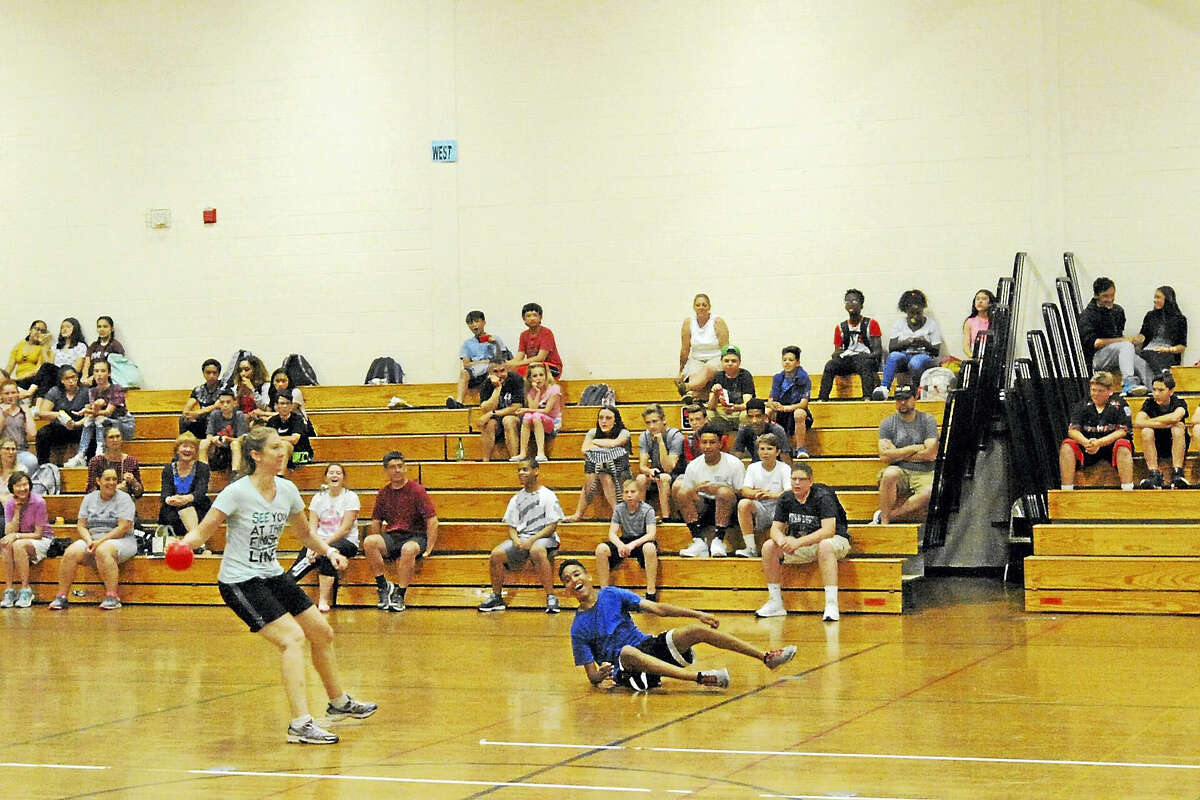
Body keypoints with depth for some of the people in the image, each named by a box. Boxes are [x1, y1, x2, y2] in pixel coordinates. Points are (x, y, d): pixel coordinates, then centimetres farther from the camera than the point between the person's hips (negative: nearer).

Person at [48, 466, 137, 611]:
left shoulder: (123, 499, -1)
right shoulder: (89, 498, 14)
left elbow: (124, 528, -11)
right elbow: (81, 525, 11)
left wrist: (100, 541, -17)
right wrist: (89, 540, -10)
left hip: (120, 541, -4)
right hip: (92, 540, 4)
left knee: (102, 551, -38)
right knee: (71, 553, -23)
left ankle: (112, 596, -36)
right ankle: (61, 596, -20)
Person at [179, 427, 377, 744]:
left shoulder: (287, 490, 0)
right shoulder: (237, 492, -18)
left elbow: (304, 534, 16)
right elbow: (203, 532, -17)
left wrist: (329, 551, 0)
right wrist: (183, 545, -37)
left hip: (273, 575, 8)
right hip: (239, 581, -8)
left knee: (323, 633, 13)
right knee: (292, 637, -22)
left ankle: (339, 703, 36)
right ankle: (300, 724, -22)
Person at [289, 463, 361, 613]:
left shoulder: (350, 497, -1)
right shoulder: (318, 498, 13)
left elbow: (345, 529, -9)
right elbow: (312, 527, 6)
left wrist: (324, 544, -19)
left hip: (346, 541, -4)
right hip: (321, 540, 4)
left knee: (327, 553, -36)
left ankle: (324, 601, -38)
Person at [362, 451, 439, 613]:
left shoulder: (416, 490, -2)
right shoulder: (383, 493, 11)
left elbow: (432, 520, -5)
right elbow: (376, 522, 17)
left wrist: (428, 549, -12)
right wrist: (377, 545, 0)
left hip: (415, 536, -4)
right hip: (391, 537, 4)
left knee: (409, 549, -40)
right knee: (368, 542, -28)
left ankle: (399, 595, -28)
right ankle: (383, 586, -18)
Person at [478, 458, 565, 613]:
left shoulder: (548, 495, 0)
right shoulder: (517, 499, 15)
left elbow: (552, 526, -7)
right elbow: (511, 526, 14)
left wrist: (532, 540, -19)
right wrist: (516, 540, -10)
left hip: (543, 537, -5)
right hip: (521, 538, 5)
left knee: (537, 551, -40)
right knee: (496, 554, -19)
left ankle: (551, 597, -34)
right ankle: (496, 598, -4)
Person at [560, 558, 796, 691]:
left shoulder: (611, 594, 3)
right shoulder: (579, 628, -5)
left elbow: (656, 608, 2)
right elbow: (591, 674, -1)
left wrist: (697, 614, -6)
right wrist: (599, 676, -26)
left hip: (650, 645, 4)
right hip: (624, 670, -4)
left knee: (698, 630, -16)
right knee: (627, 652, -40)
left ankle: (767, 657, -14)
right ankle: (701, 677, -52)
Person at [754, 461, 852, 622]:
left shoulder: (822, 496, -20)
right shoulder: (786, 499, -3)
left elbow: (828, 530, -29)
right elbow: (775, 528, -1)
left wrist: (798, 542, -37)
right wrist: (782, 540, -27)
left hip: (834, 541, -6)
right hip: (801, 548, 6)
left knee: (825, 545, -40)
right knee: (769, 546, -13)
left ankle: (831, 605, -42)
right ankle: (775, 603, -8)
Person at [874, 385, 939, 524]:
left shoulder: (927, 420, 6)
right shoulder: (887, 423, 8)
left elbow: (931, 454, -6)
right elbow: (884, 456, -5)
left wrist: (898, 454, -3)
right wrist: (915, 448, -5)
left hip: (924, 474, 0)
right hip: (900, 472, 0)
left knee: (930, 493, -35)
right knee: (889, 474, -36)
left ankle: (883, 516, -27)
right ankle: (884, 522, -28)